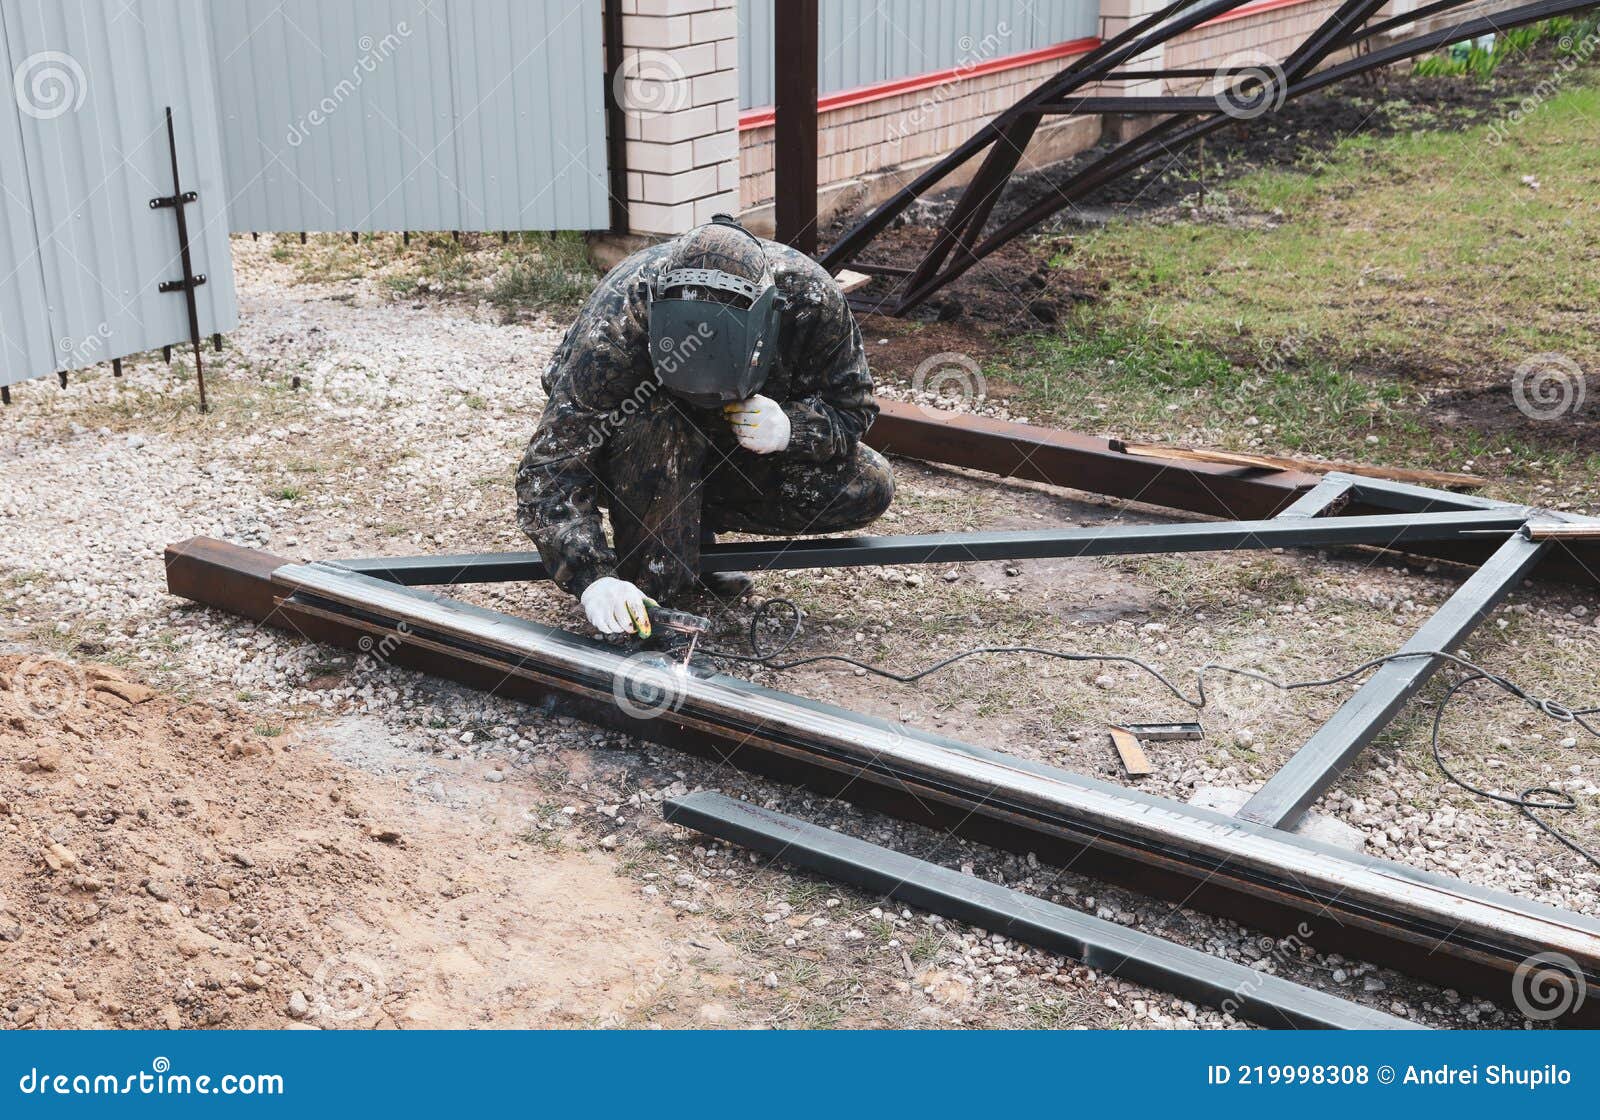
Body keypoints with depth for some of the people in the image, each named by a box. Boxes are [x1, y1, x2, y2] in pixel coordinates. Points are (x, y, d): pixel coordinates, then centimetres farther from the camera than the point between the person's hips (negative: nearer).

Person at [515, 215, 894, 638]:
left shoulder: (808, 295, -29)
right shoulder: (617, 318, -37)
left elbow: (851, 406, -14)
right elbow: (549, 469, -39)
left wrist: (791, 426, -37)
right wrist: (593, 578, -53)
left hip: (732, 451, 3)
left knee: (869, 487, -15)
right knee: (656, 426, -38)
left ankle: (695, 520, -1)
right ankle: (651, 593, -19)